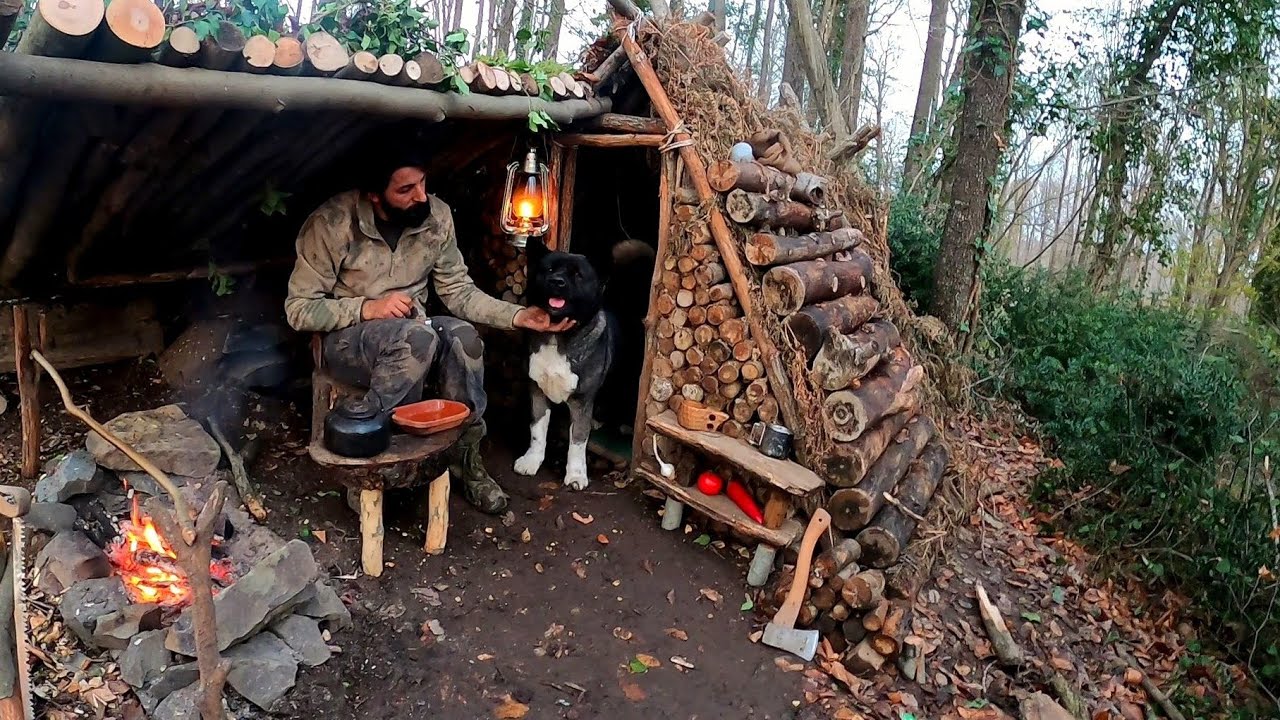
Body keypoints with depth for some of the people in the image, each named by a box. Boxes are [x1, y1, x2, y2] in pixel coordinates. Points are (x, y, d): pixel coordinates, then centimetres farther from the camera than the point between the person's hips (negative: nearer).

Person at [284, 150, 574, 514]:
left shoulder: (437, 215, -6)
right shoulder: (331, 223, -17)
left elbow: (458, 290, 0)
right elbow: (298, 309, -12)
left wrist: (519, 315, -14)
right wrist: (367, 307, -26)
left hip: (412, 337, 4)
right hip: (347, 338, -4)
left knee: (461, 335, -30)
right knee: (418, 336, -36)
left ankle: (466, 458, -12)